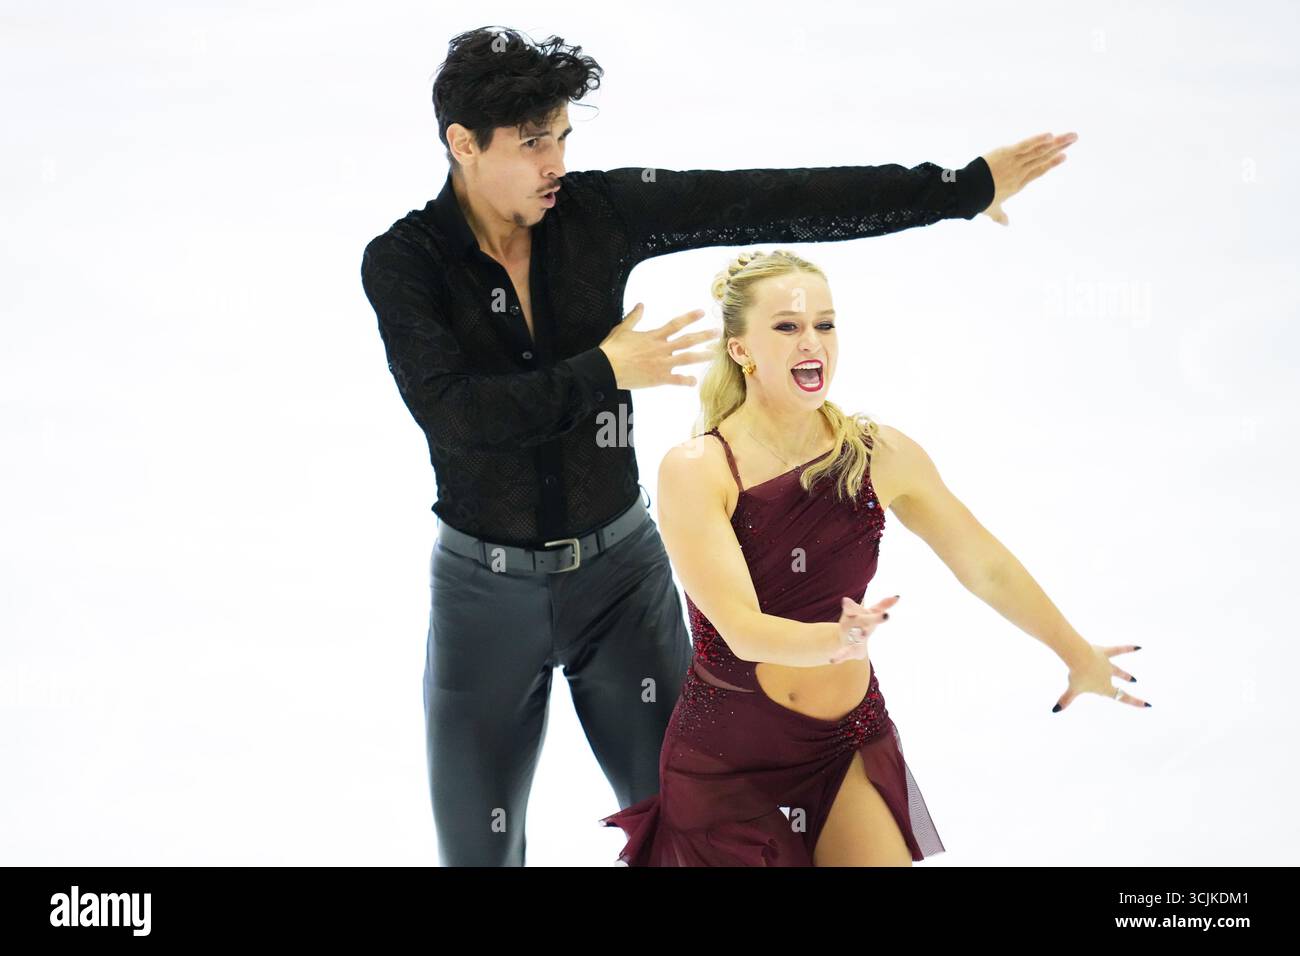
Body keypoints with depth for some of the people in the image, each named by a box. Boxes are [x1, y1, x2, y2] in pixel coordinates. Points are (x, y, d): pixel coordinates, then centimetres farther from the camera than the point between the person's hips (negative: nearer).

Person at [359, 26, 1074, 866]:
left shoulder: (600, 210, -8)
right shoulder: (402, 261, -12)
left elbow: (780, 204, -12)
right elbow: (452, 411, -26)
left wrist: (965, 187, -14)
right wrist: (603, 372, -21)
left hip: (620, 567, 2)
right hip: (486, 583, -1)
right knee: (479, 844, 11)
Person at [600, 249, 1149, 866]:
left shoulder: (880, 456, -4)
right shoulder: (697, 470, -14)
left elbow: (987, 567, 8)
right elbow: (741, 627, -23)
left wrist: (1080, 656, 18)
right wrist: (833, 640, -42)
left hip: (850, 746, 3)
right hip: (727, 754, -2)